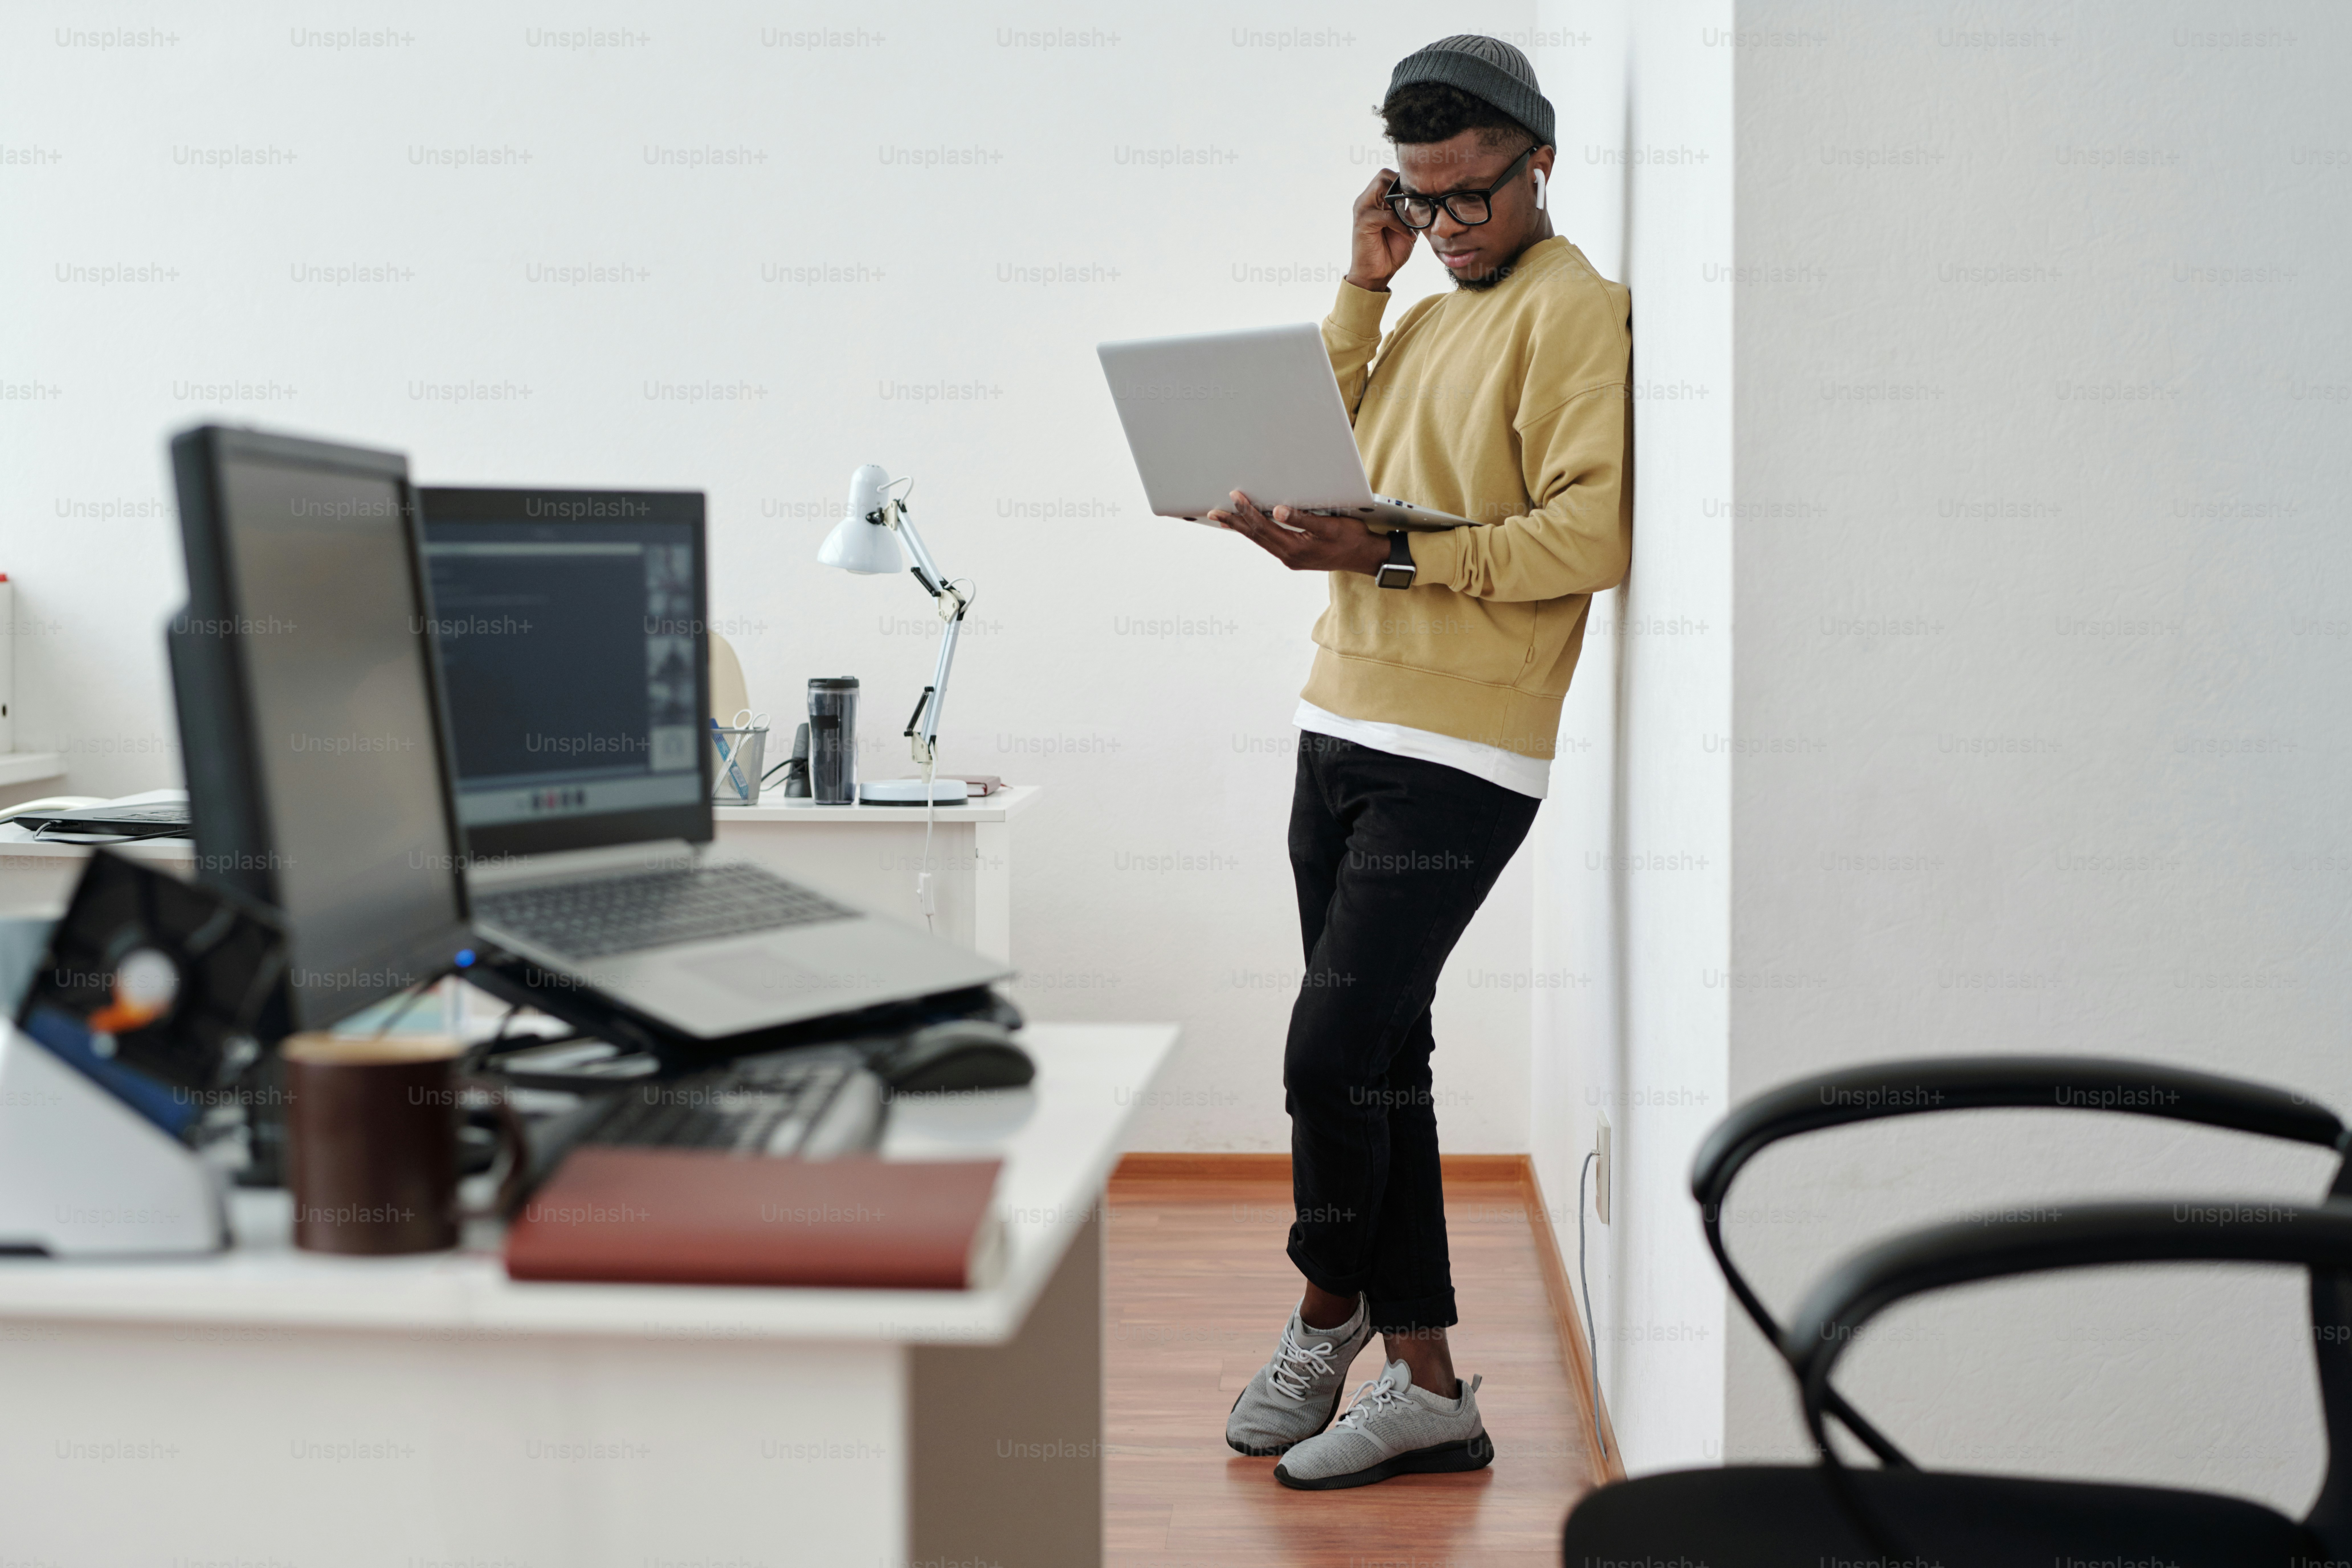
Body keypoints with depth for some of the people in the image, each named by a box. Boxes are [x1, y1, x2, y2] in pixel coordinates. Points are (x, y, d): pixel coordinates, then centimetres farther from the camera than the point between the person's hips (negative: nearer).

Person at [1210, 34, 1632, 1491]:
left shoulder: (1578, 311, -6)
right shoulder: (1428, 319, 21)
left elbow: (1594, 534, -17)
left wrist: (1396, 554, -23)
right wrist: (1363, 283, 9)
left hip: (1457, 758, -8)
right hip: (1344, 728, 9)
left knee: (1331, 1052, -10)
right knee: (1379, 1060, 10)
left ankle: (1328, 1309, 13)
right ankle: (1425, 1383, 19)